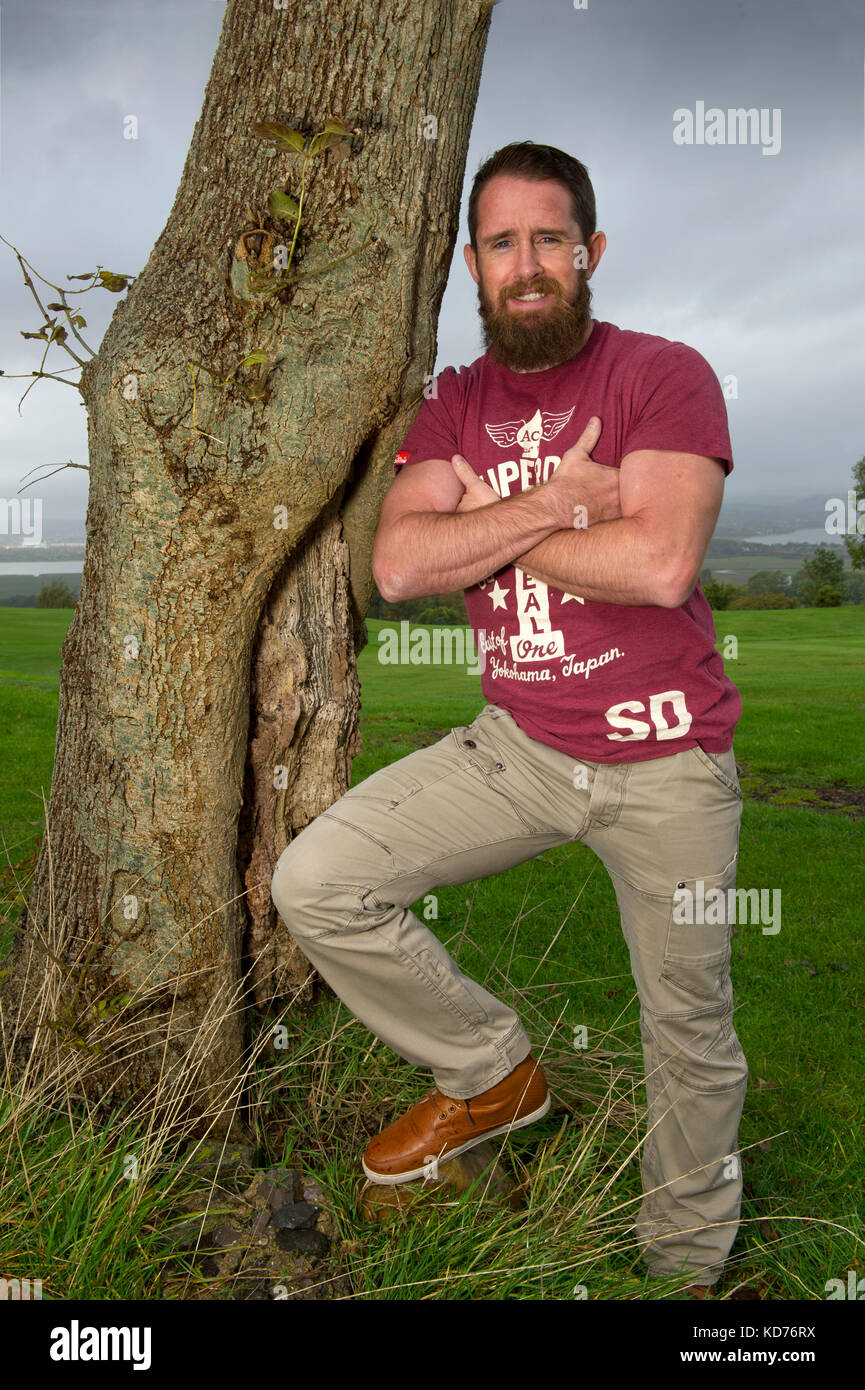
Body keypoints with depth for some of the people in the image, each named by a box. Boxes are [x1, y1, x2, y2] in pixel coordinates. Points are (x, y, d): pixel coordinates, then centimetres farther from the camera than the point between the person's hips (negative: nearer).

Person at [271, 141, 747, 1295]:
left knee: (691, 1035, 9)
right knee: (316, 883, -9)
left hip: (666, 761, -3)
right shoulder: (452, 406, 7)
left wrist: (489, 531, -11)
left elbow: (661, 563, -22)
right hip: (517, 746, 4)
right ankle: (492, 1071, 13)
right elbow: (399, 566, -9)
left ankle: (688, 1255, 38)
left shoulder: (665, 376, -7)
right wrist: (558, 500, -17)